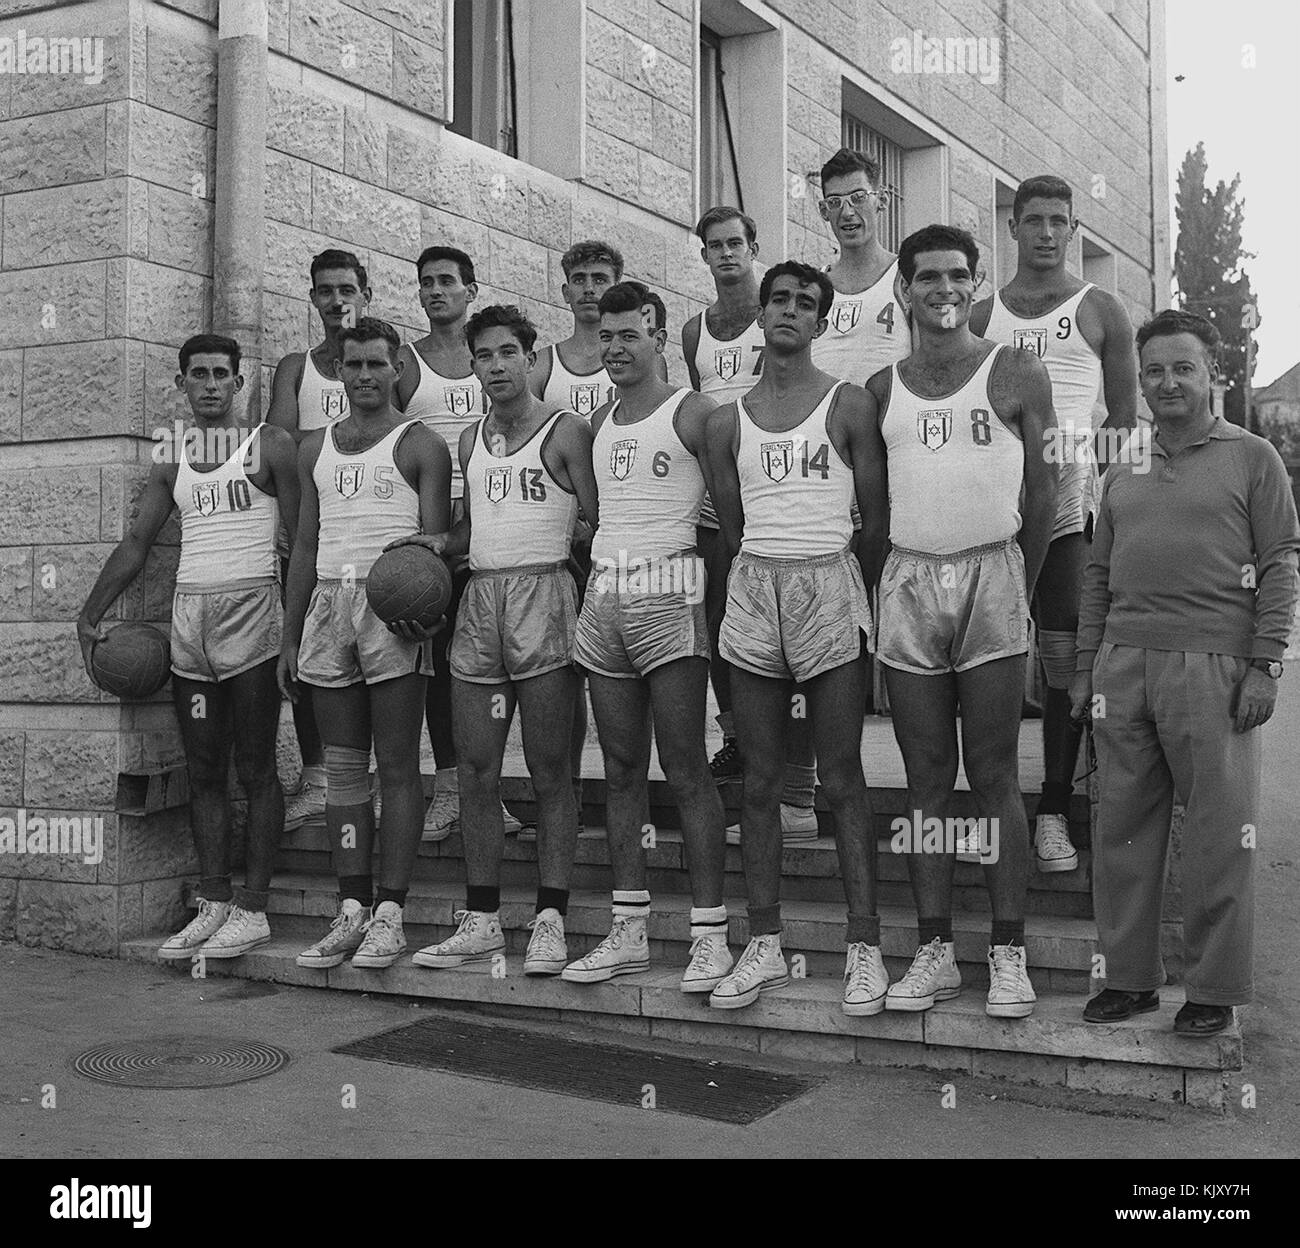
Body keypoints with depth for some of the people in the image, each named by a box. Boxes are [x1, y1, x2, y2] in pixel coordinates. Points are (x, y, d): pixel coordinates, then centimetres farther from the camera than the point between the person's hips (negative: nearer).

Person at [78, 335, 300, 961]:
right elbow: (137, 541, 16)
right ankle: (213, 904, 13)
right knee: (203, 773, 7)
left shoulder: (269, 445, 1)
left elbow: (302, 538, -3)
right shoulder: (169, 456, 15)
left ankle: (252, 908, 2)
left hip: (251, 610, -5)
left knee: (254, 770, -2)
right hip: (188, 614, 5)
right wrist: (91, 613, 9)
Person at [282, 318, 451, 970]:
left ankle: (389, 911, -1)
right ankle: (351, 909, 10)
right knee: (343, 767, 6)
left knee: (397, 766, -4)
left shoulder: (420, 444, 3)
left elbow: (435, 539, -5)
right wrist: (290, 636, 14)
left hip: (392, 608, -5)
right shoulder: (315, 447, 18)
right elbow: (306, 545, 19)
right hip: (328, 603, 5)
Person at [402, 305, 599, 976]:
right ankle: (481, 920, 13)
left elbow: (600, 523, -5)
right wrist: (440, 542, 8)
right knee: (476, 770, 5)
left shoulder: (565, 430, -1)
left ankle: (550, 920, 2)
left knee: (549, 769, -3)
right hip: (479, 597, 6)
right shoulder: (471, 438, 18)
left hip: (542, 595, -6)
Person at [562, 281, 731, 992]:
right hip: (602, 599, 7)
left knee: (685, 768, -8)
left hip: (667, 594, -6)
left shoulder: (691, 413, -1)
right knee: (622, 769, 7)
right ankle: (628, 932, 12)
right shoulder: (599, 423, 19)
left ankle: (709, 933, -4)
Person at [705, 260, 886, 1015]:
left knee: (843, 778, -3)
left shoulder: (848, 404, 3)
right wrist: (766, 572, 5)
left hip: (829, 586, -3)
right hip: (754, 590, 3)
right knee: (761, 782, 5)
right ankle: (765, 946, 12)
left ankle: (865, 946, 4)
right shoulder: (728, 423, 12)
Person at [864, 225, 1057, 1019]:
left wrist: (1023, 589, 1)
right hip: (908, 582, 3)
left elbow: (1044, 488, 3)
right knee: (927, 778, 5)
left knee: (994, 775, -2)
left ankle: (1009, 953, 4)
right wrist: (885, 588, 7)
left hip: (991, 573, -3)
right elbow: (874, 505, 14)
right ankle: (935, 951, 11)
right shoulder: (882, 389, 12)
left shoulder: (1017, 374, 4)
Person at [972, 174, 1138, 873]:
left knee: (1064, 653, -5)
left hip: (1067, 498, -2)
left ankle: (1053, 812, 0)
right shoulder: (981, 316, 14)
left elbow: (1125, 419, 7)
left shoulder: (1099, 311, 9)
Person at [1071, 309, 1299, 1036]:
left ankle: (1216, 989, 10)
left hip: (1213, 667, -4)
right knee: (1124, 827, 6)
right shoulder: (1123, 475, 18)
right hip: (1123, 667, 5)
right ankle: (1131, 976, 16)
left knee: (1219, 836, -1)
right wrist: (1086, 668, 14)